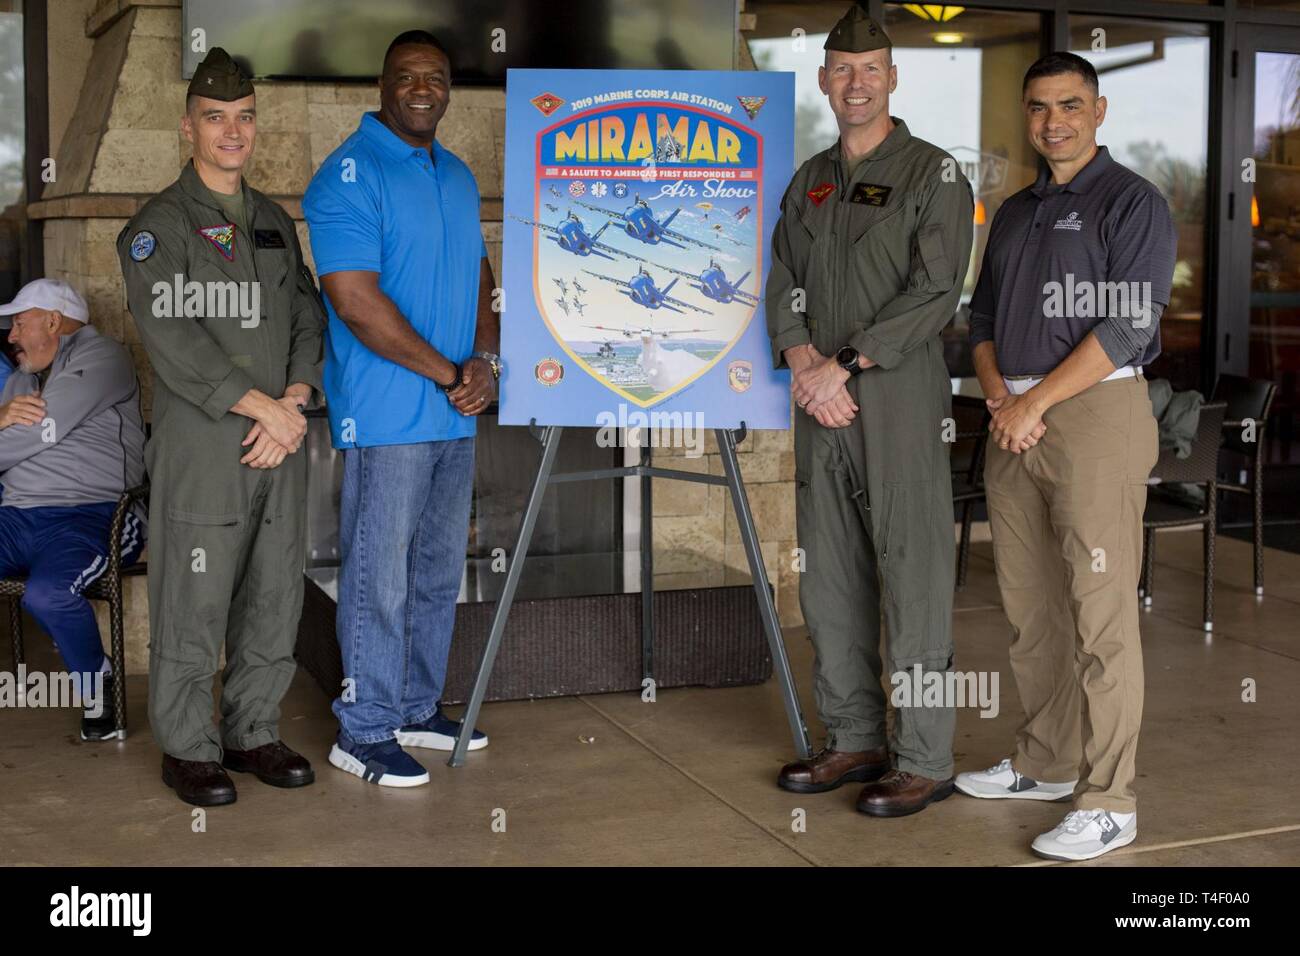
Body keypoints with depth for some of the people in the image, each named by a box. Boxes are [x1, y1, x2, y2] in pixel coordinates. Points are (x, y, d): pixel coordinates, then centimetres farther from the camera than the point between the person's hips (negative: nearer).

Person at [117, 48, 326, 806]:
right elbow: (174, 342, -13)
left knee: (276, 596, 10)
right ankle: (187, 749, 13)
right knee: (194, 605, 0)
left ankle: (254, 732, 24)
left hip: (281, 445, 6)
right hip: (202, 449, -6)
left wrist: (295, 405, -6)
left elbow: (308, 319, 11)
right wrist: (265, 406, -15)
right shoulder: (159, 227, -3)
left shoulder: (276, 222, 17)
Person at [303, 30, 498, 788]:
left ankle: (419, 708, 28)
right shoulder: (349, 175, -10)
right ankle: (365, 732, 9)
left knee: (440, 568, 15)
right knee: (380, 574, -3)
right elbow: (356, 300, -18)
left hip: (456, 412, 8)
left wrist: (485, 360, -1)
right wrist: (449, 374, -13)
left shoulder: (459, 176, 15)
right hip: (388, 413, -8)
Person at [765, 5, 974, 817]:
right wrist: (802, 360, -7)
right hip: (820, 403, 6)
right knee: (829, 582, 10)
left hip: (900, 399, -6)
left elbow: (934, 293, -11)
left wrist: (844, 365, -15)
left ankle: (925, 762, 5)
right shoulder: (809, 182, 17)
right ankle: (855, 742, 22)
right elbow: (784, 285, 12)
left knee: (913, 581, -4)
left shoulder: (933, 173, -2)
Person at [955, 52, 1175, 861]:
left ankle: (1108, 802, -2)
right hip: (1015, 423, 7)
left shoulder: (1133, 204, -3)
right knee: (1030, 606, 12)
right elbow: (984, 316, 19)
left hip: (1096, 413, -7)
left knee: (1100, 612, -7)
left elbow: (1128, 326, -13)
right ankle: (1046, 764, 25)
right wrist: (998, 393, 0)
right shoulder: (1015, 212, 19)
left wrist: (1035, 400, -14)